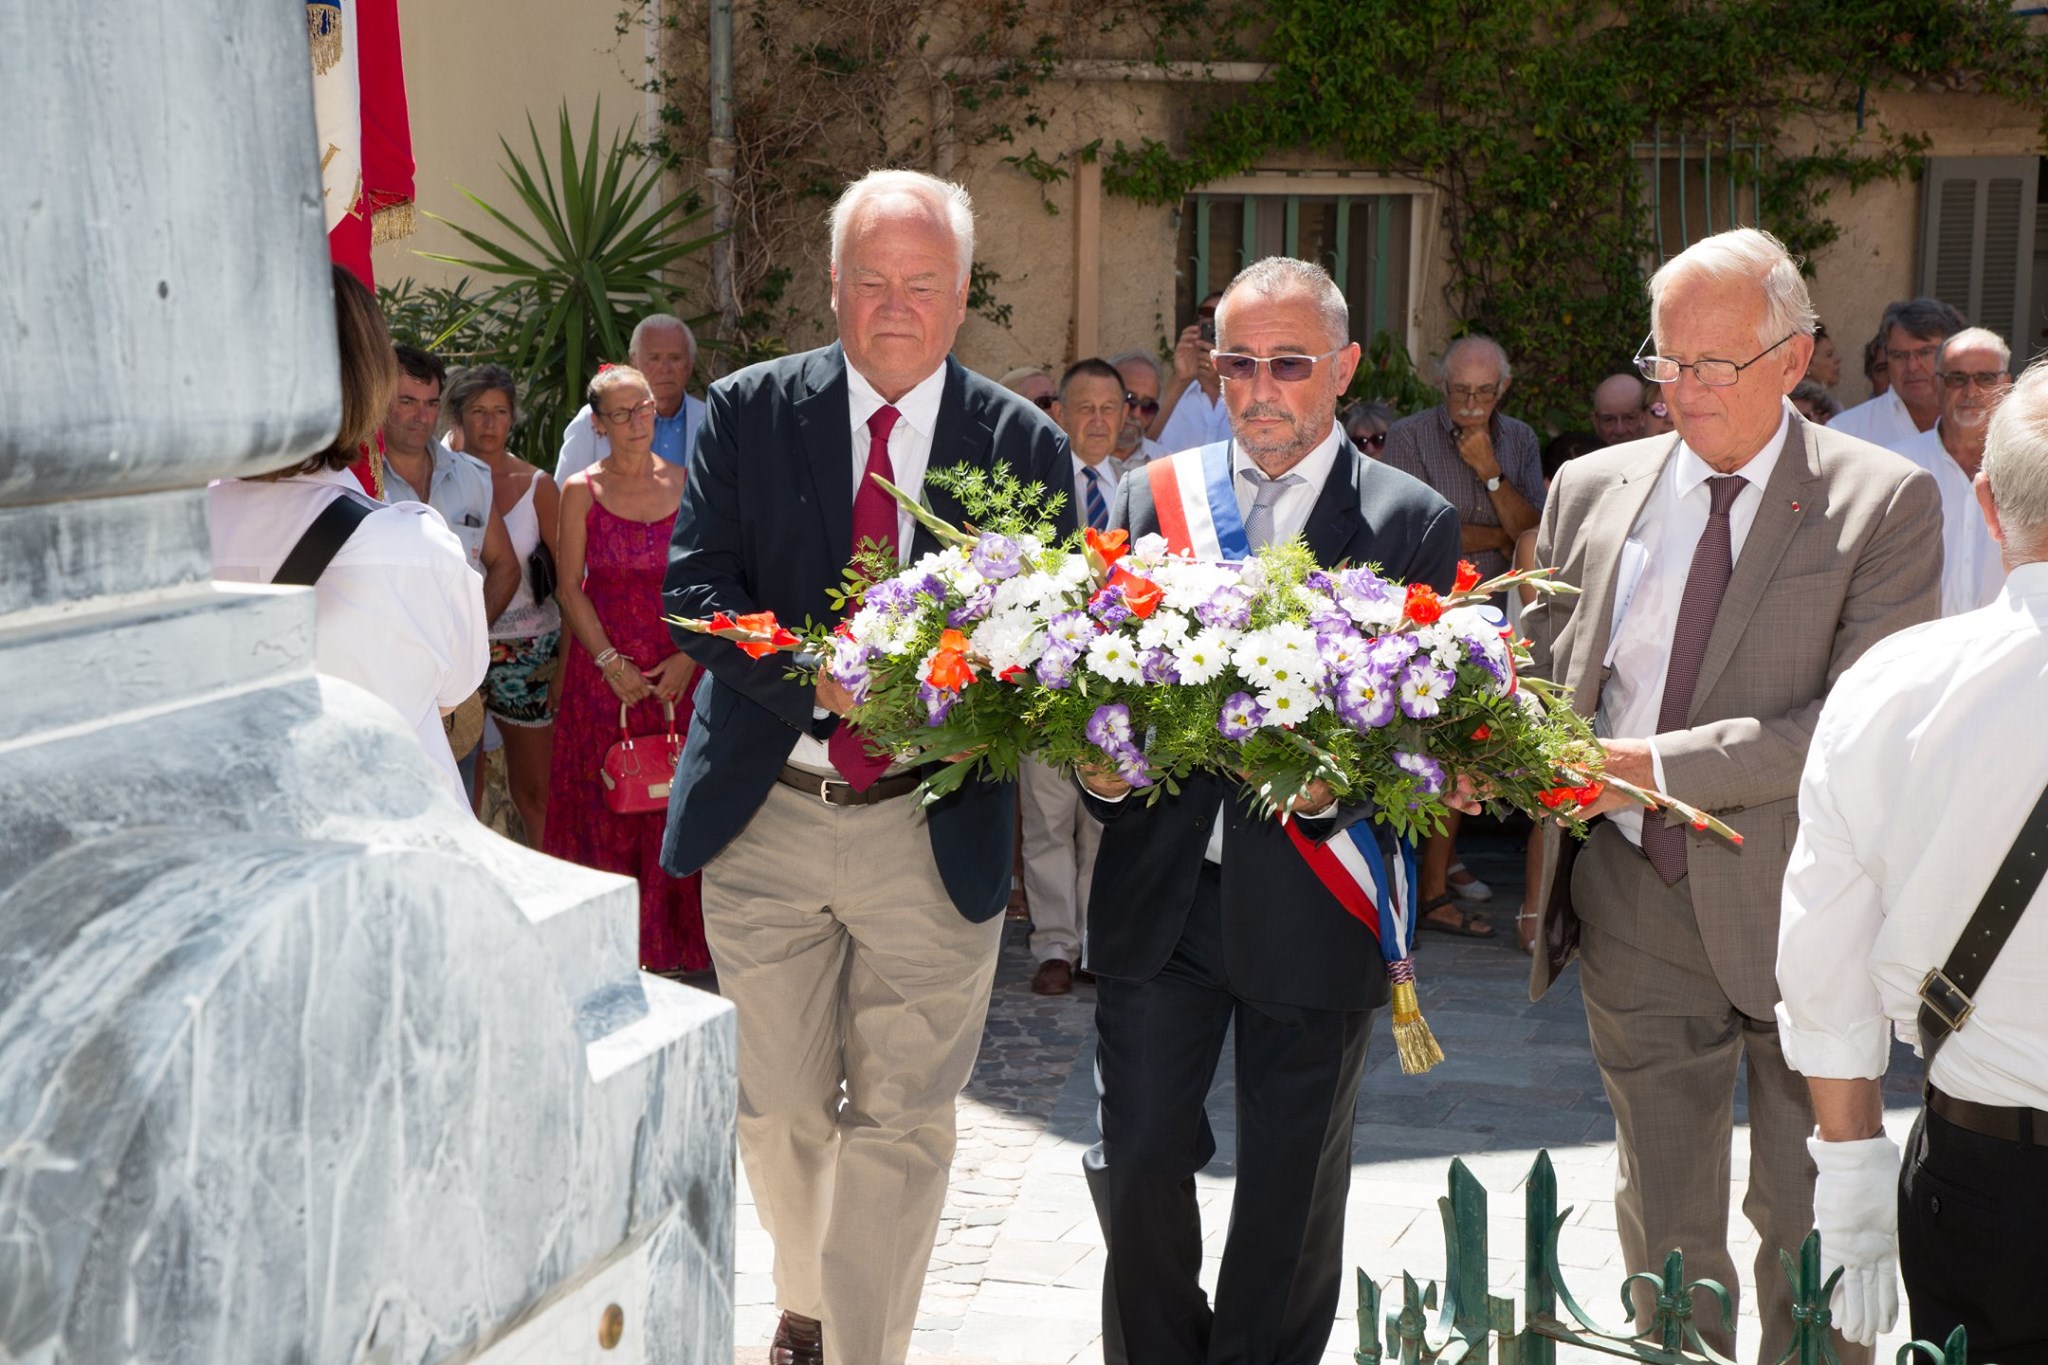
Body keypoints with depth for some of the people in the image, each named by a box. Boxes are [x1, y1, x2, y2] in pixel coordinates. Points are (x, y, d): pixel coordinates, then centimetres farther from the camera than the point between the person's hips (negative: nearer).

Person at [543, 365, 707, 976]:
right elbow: (569, 588, -1)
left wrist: (689, 658, -8)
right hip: (603, 666, -1)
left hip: (678, 669, 1)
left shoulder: (687, 484, 4)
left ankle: (672, 940, 13)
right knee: (605, 805, 1)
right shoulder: (581, 491, 1)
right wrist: (611, 663, -10)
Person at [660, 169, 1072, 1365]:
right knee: (780, 1106, 14)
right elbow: (693, 589, -6)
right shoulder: (749, 412, 1)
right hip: (768, 811, 1)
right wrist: (824, 679, -20)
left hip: (937, 828, -1)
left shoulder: (1025, 445, 0)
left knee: (902, 1122, 2)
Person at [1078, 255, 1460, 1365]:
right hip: (1158, 896, 2)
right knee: (1138, 1165, 7)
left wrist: (1340, 785, -22)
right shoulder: (1144, 497, 6)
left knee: (1293, 1189, 12)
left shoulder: (1413, 522, -2)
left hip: (1310, 906, -2)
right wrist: (1097, 766, -12)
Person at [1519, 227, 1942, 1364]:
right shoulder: (1592, 489, 5)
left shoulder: (1884, 503, -9)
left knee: (1809, 1229, 10)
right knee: (1662, 1223, 16)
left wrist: (1651, 766, -23)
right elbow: (1538, 663, 11)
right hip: (1635, 903, 4)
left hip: (1799, 905, -3)